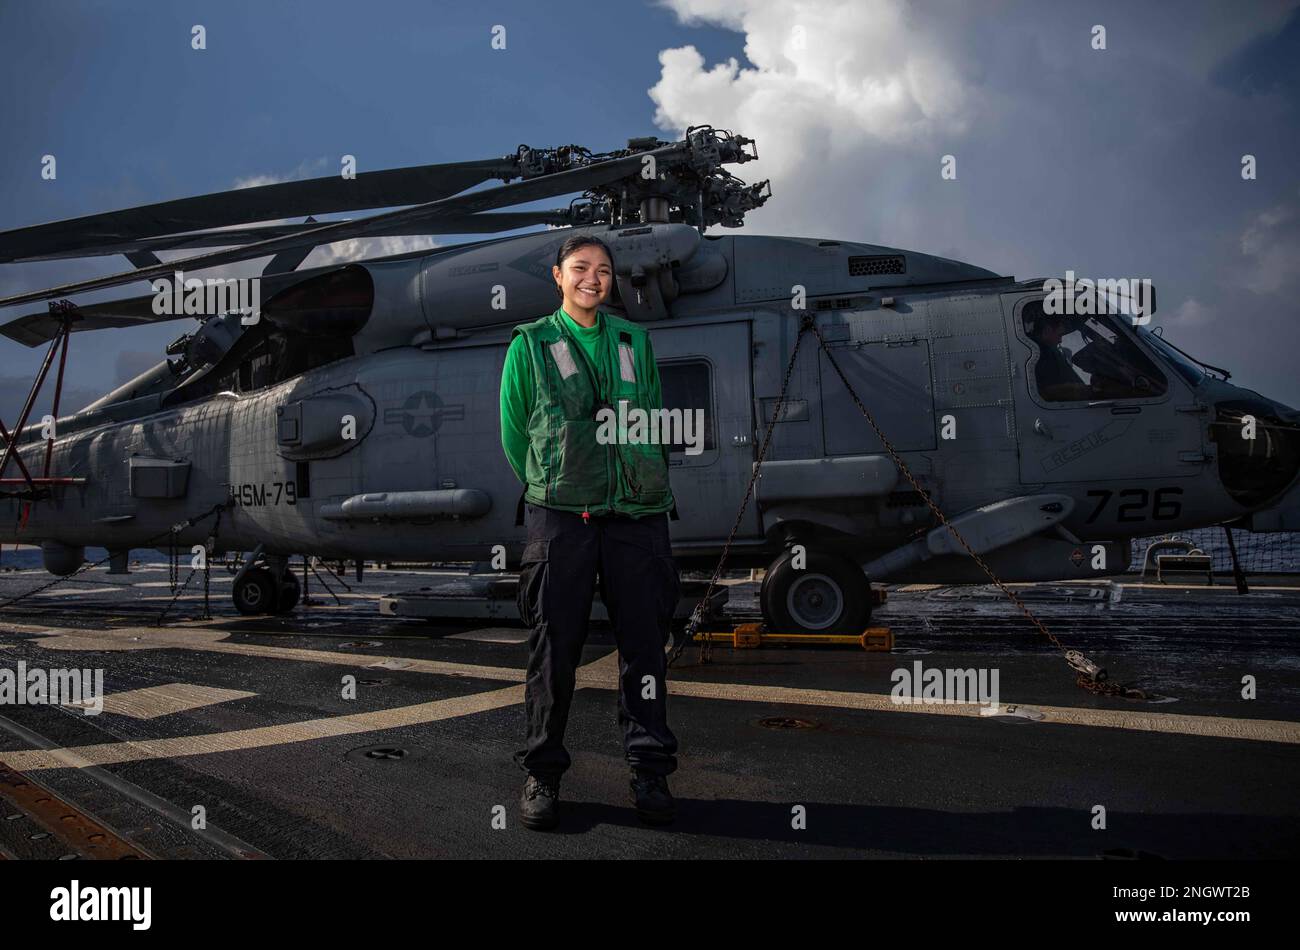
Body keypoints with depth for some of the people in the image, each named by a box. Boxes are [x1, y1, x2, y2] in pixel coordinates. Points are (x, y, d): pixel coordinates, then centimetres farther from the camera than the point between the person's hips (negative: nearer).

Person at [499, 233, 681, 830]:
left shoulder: (636, 342, 16)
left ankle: (650, 771, 15)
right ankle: (542, 774, 16)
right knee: (554, 647, 2)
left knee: (644, 644, 3)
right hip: (560, 518, -2)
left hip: (638, 514, 2)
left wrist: (650, 489, 13)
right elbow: (514, 433, 12)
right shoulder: (529, 346, 8)